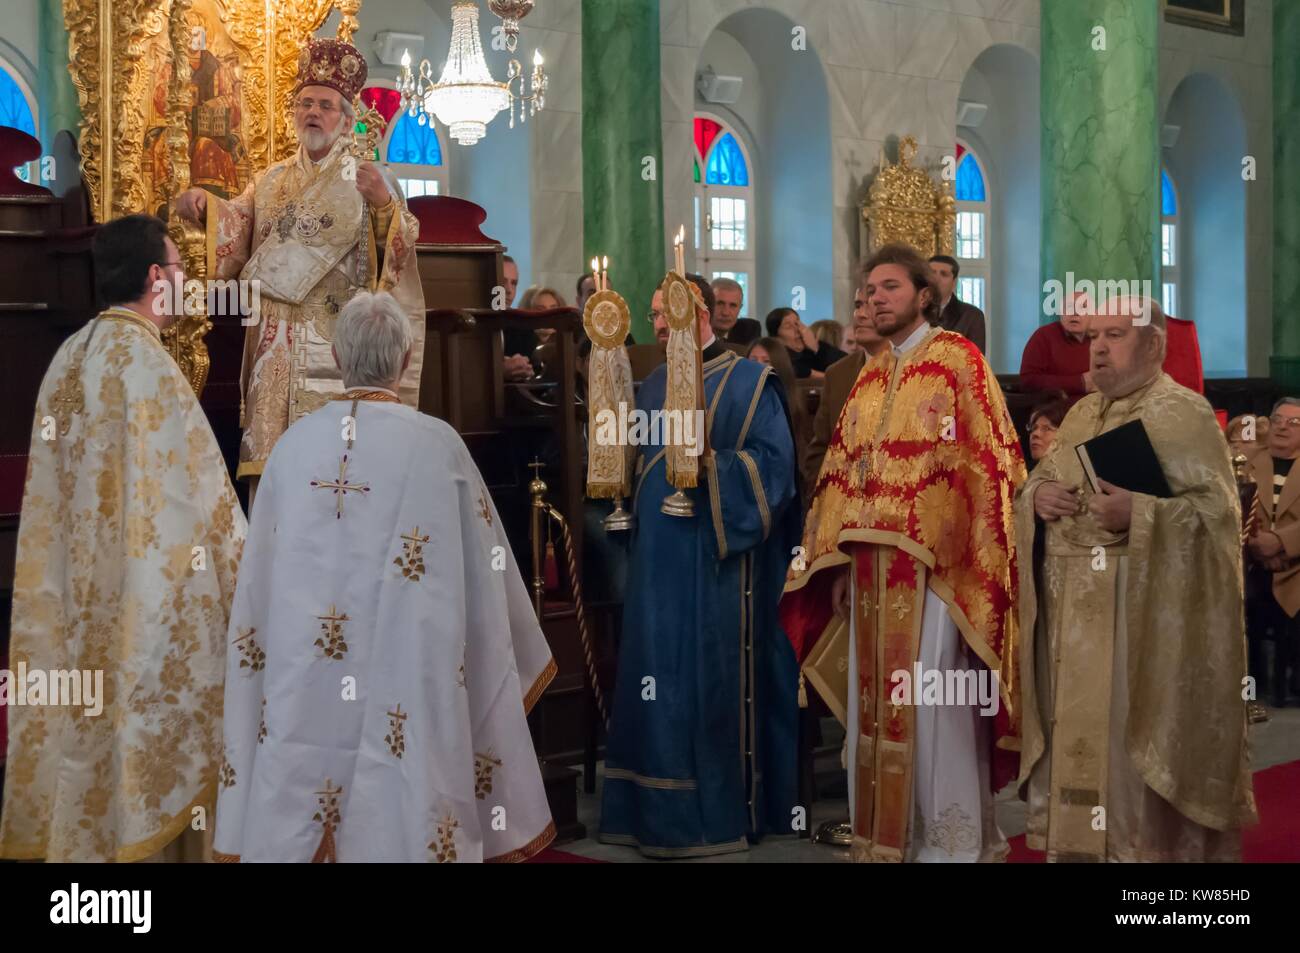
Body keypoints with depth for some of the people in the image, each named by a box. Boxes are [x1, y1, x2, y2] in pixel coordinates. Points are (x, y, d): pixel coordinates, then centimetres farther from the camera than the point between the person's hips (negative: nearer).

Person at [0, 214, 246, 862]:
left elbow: (53, 493, 13)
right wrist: (242, 576, -6)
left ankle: (85, 840, 22)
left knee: (91, 726, 14)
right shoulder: (146, 363, -17)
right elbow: (193, 495, -16)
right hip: (146, 597, -8)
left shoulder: (69, 358, 8)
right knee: (144, 728, 0)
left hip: (80, 597, 8)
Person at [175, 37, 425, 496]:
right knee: (270, 462, 0)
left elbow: (400, 251, -6)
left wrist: (385, 203, -23)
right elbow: (234, 229, 2)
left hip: (341, 348, -3)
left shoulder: (368, 180, 5)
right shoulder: (270, 182, 16)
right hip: (275, 350, 3)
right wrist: (204, 207, -17)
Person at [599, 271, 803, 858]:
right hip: (660, 560, 7)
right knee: (659, 686, 8)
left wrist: (710, 462, -24)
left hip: (718, 562, -6)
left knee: (714, 684, -3)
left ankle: (722, 813, 7)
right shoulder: (654, 385, 15)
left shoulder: (750, 381, -5)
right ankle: (661, 811, 16)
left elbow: (773, 464, -13)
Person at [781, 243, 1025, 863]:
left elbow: (986, 460, -9)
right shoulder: (870, 377, 16)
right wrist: (840, 561, 9)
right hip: (872, 563, 6)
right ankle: (887, 832, 17)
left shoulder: (958, 360, -3)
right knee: (877, 699, 8)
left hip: (932, 563, -6)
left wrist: (967, 560, -15)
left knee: (933, 703, -5)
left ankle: (952, 839, 4)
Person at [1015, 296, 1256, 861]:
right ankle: (1075, 842, 20)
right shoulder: (1082, 413, 15)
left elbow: (1218, 510, -14)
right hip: (1073, 607, 7)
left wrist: (1138, 514, -26)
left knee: (1132, 736, -4)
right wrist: (1036, 494, -3)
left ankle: (1145, 844, 8)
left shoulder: (1182, 413, -8)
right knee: (1077, 729, 10)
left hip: (1143, 607, -7)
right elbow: (1039, 478, 20)